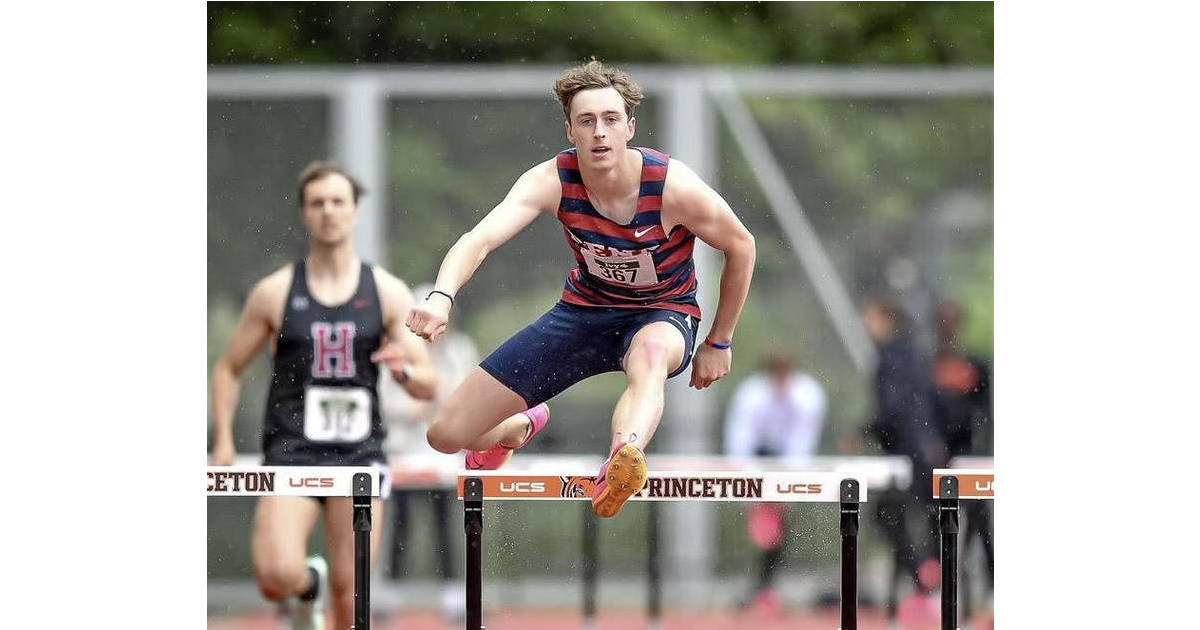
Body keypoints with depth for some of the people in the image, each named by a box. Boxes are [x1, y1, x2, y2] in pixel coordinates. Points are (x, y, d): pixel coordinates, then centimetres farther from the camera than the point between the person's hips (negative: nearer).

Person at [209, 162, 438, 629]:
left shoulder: (388, 293, 5)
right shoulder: (275, 293, 3)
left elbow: (428, 385, 5)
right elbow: (228, 369, 13)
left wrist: (405, 370, -18)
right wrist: (223, 442, 1)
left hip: (359, 454, 1)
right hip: (291, 453, -1)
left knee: (349, 591, -3)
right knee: (276, 575, -20)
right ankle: (308, 587, 16)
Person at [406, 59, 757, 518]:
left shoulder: (673, 186, -25)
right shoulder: (553, 181, -22)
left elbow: (741, 247, -8)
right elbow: (480, 239, -37)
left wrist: (719, 343, -1)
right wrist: (441, 296, -58)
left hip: (663, 314, -3)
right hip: (584, 309, 3)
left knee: (651, 353, -45)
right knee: (446, 435, 1)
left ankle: (625, 455, -75)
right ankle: (518, 429, 39)